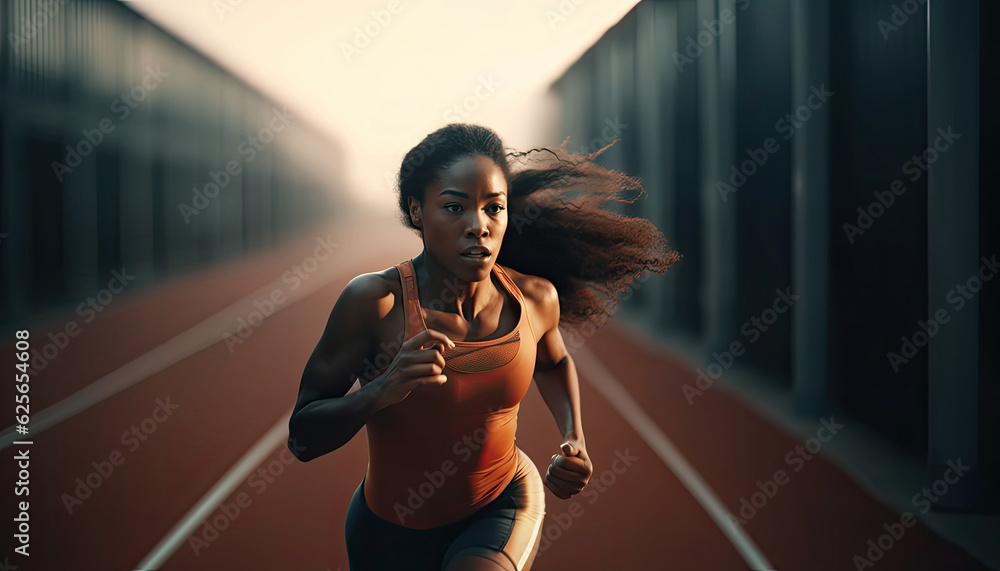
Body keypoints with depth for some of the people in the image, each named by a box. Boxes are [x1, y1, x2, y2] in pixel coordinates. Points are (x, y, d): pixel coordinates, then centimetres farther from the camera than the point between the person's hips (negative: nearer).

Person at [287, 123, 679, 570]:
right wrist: (381, 390, -37)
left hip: (503, 505, 1)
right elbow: (302, 438, -20)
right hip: (393, 532, 0)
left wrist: (574, 440, -2)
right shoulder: (374, 301, -23)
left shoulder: (535, 298, -11)